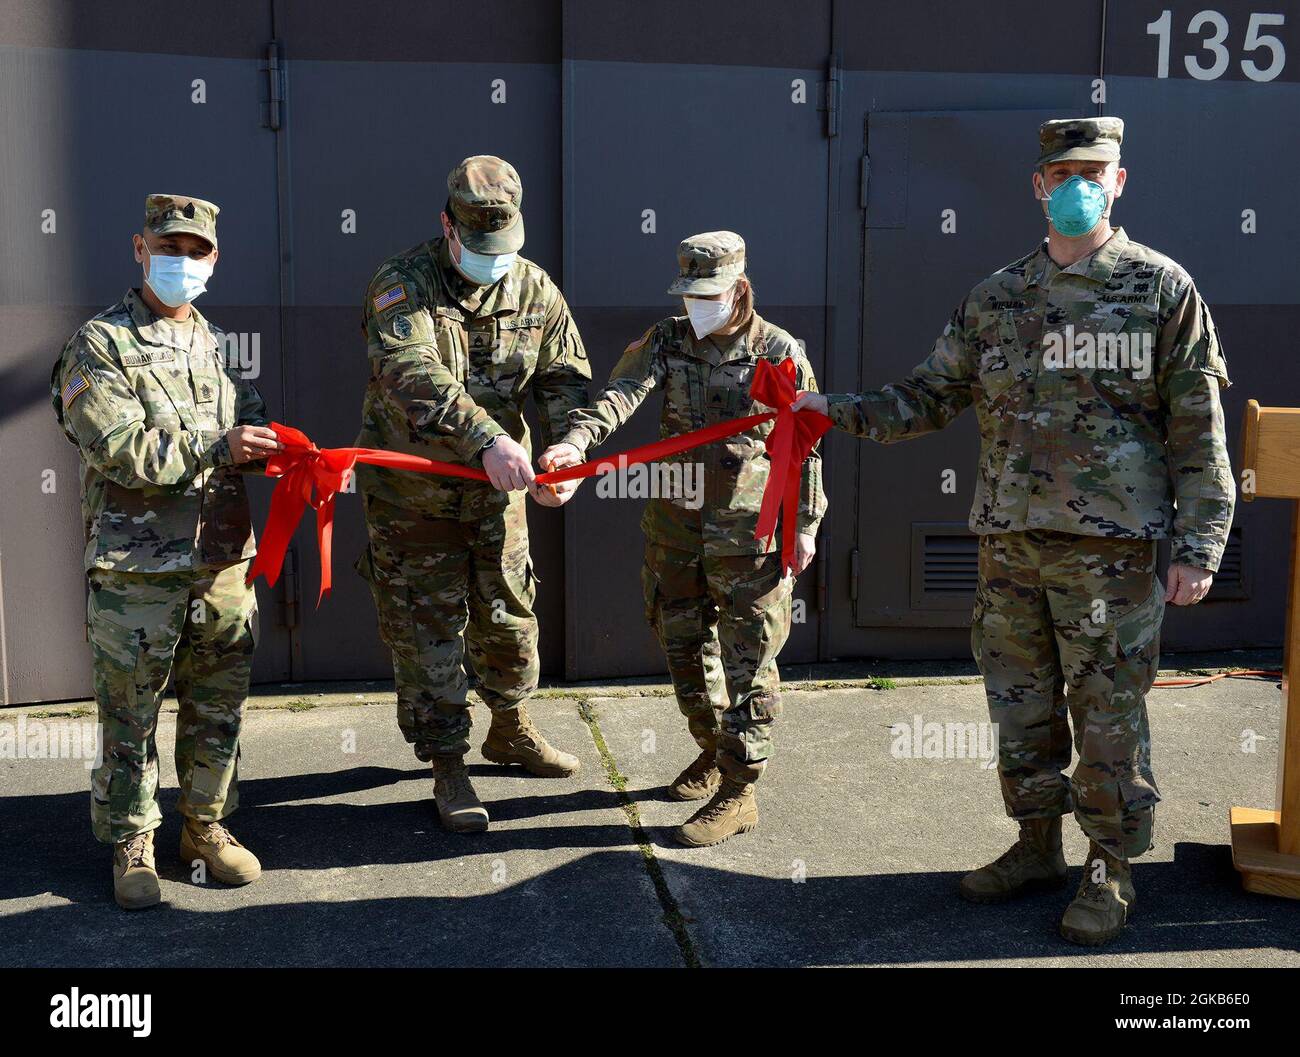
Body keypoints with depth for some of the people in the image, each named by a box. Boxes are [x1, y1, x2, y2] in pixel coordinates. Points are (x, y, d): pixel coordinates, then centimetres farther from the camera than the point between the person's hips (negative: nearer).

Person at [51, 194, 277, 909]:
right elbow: (119, 448, -16)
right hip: (136, 571, -5)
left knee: (219, 706, 13)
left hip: (224, 562, 5)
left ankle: (206, 826, 29)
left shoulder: (219, 345, 15)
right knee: (131, 716, 4)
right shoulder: (99, 346, -4)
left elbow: (252, 426, 17)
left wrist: (277, 448, -7)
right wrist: (217, 447, -19)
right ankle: (131, 847, 19)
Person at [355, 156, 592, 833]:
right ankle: (447, 768, 18)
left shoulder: (536, 290, -1)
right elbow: (411, 374, -33)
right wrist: (486, 437, -46)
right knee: (428, 630, 3)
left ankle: (511, 731, 41)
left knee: (509, 615, 17)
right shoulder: (402, 284, -16)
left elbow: (567, 382, -4)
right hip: (412, 492, -4)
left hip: (497, 489, 5)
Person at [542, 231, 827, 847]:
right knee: (684, 646, 16)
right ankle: (713, 752, 37)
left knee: (746, 662, 0)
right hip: (674, 528, 4)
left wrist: (805, 524, -1)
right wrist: (578, 440, -35)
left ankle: (737, 791, 8)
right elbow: (622, 393, -17)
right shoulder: (666, 341, 2)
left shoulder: (780, 352, -3)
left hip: (748, 532, -4)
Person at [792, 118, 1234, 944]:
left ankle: (1111, 870, 19)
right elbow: (931, 397, 15)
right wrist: (840, 412, 3)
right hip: (1009, 539, 4)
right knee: (1021, 703, 13)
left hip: (1109, 546, -4)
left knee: (1108, 713, 2)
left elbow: (1198, 430, -2)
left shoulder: (1163, 289, 0)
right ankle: (1038, 847, 30)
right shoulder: (996, 298, 11)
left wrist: (1198, 544, -7)